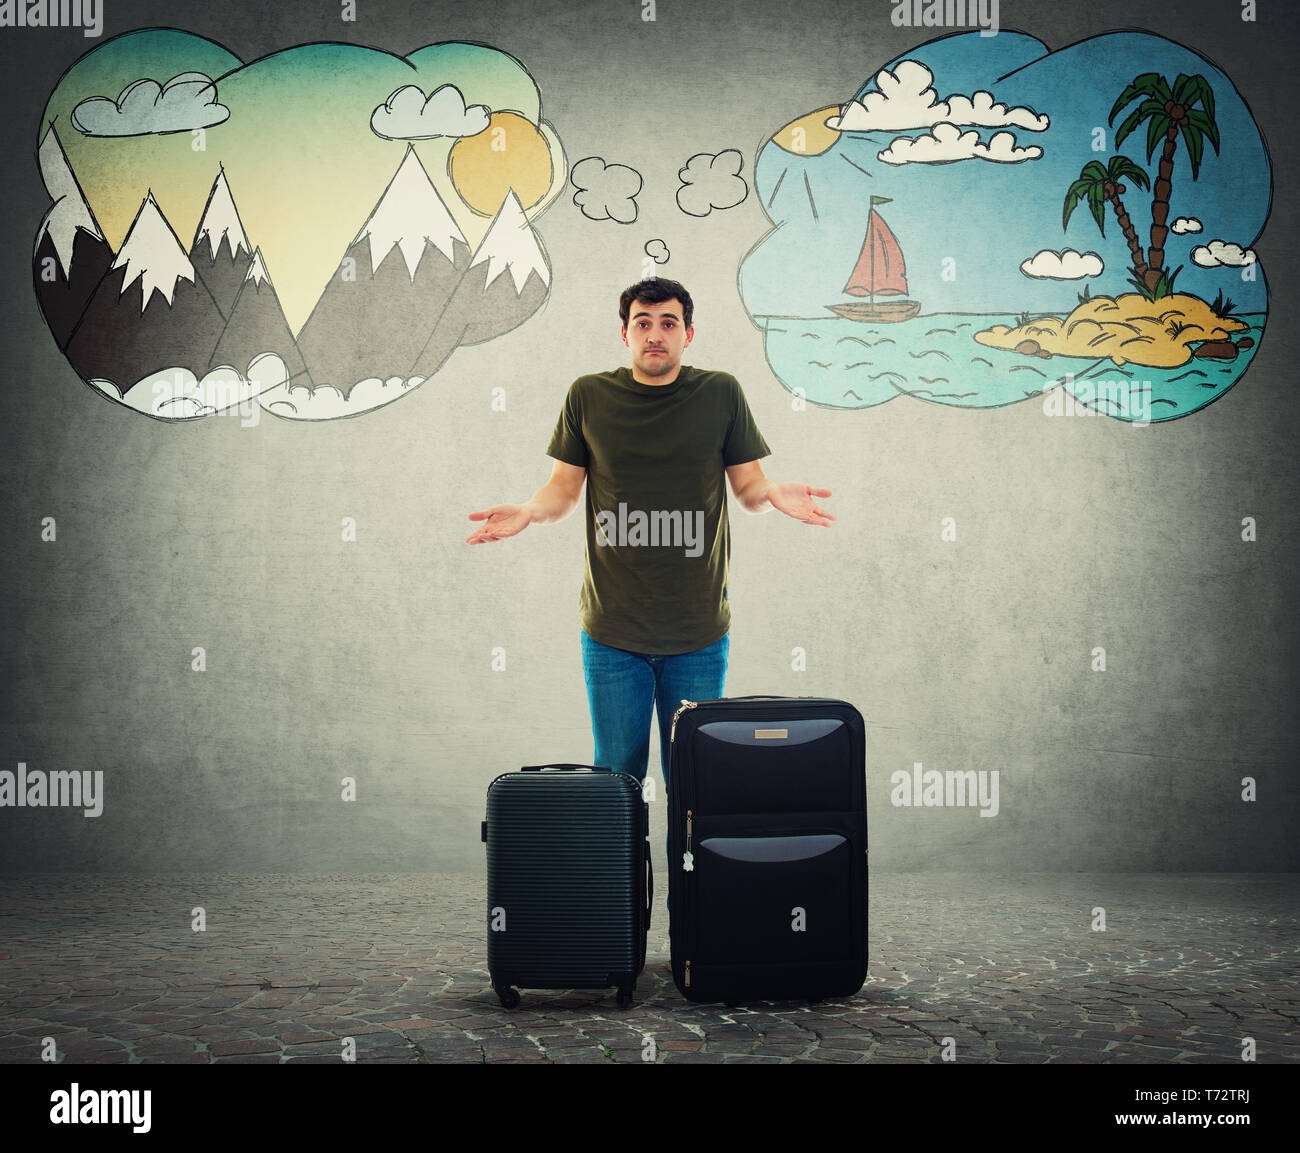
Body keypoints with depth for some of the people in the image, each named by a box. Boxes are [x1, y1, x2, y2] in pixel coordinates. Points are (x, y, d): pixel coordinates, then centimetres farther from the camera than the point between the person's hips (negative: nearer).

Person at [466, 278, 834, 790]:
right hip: (612, 631, 0)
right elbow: (563, 488, 7)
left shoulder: (721, 393, 2)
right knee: (616, 774, 7)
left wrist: (774, 493, -17)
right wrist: (527, 512, -14)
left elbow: (748, 485, 6)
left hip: (699, 633, 0)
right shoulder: (588, 396, 3)